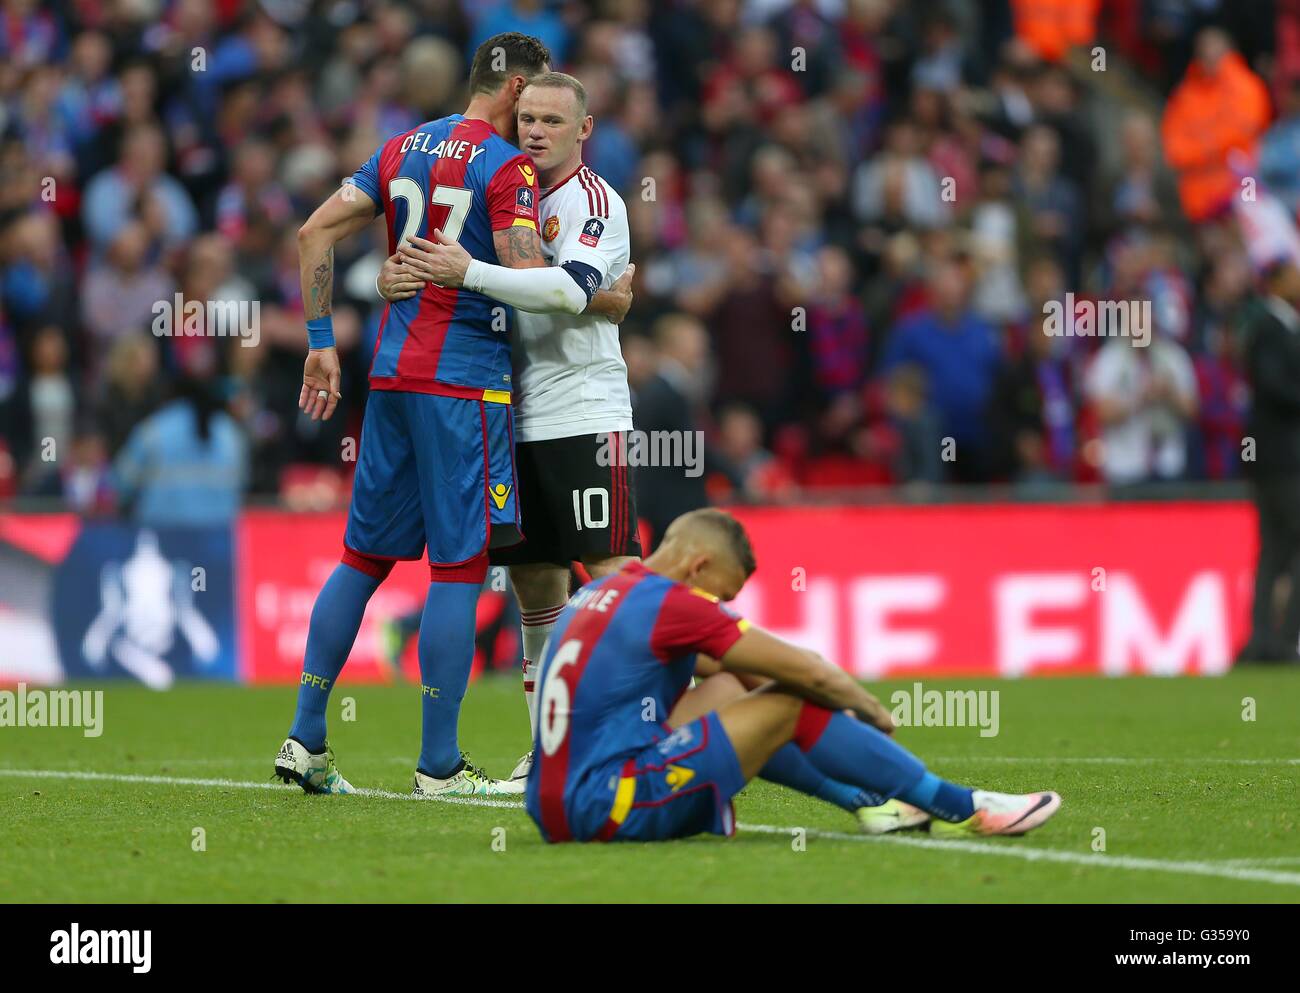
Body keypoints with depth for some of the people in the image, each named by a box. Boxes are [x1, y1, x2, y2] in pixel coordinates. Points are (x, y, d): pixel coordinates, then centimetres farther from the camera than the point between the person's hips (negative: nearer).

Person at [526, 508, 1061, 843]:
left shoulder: (597, 594, 17)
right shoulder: (669, 603, -11)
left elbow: (715, 663, 32)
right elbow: (807, 670, -5)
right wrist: (873, 712, 11)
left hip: (555, 812, 9)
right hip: (613, 810, -9)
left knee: (728, 690, 21)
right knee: (793, 704, -4)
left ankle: (873, 802, 23)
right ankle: (963, 810, 5)